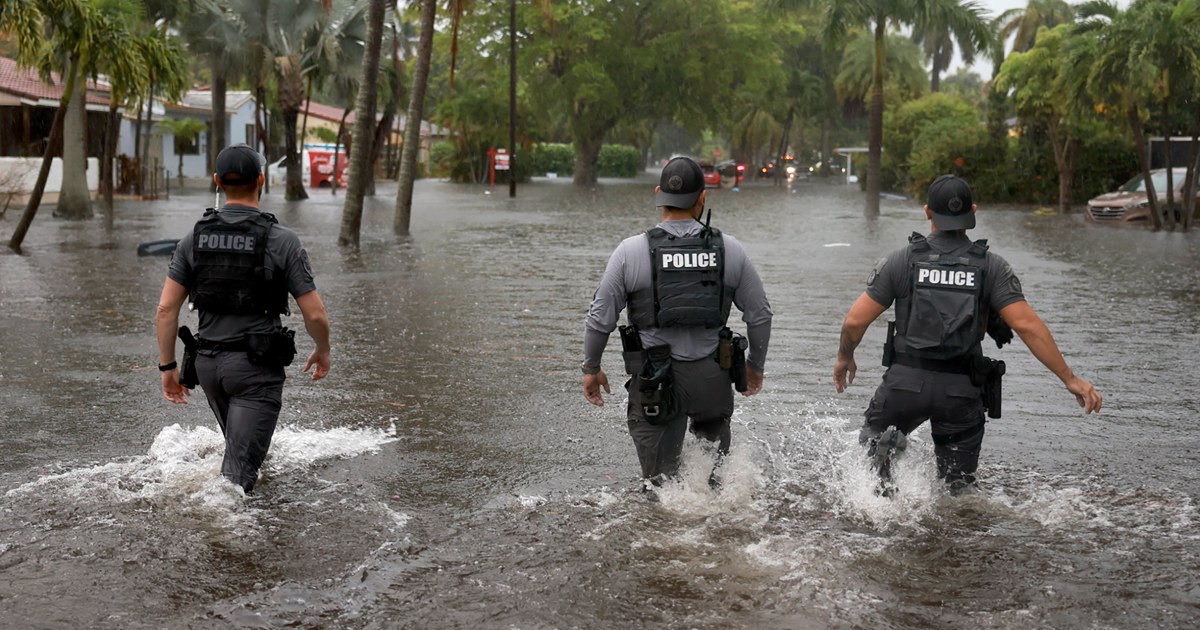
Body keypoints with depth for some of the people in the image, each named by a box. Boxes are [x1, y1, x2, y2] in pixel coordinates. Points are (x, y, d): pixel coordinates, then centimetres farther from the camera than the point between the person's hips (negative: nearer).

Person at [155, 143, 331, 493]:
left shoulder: (195, 238, 2)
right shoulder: (281, 241, -10)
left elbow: (166, 309, -1)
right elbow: (315, 314, -9)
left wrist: (167, 366, 8)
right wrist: (323, 351, 11)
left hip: (208, 364, 5)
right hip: (257, 367, -5)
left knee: (241, 447, 30)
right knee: (239, 468, -7)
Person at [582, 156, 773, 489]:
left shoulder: (632, 251, -8)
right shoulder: (729, 250, -2)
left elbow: (600, 318, -4)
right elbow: (759, 315, 5)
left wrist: (591, 368, 11)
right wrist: (756, 366, 20)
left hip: (655, 382, -2)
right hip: (713, 379, 2)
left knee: (661, 478, 10)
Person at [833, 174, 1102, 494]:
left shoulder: (901, 260, 0)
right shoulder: (992, 267, 0)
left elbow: (855, 321, -1)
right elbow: (1027, 325, -10)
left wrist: (845, 357, 20)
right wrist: (1070, 379, -6)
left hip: (906, 382, -1)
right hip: (962, 390, 1)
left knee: (873, 437, 23)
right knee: (959, 489, 18)